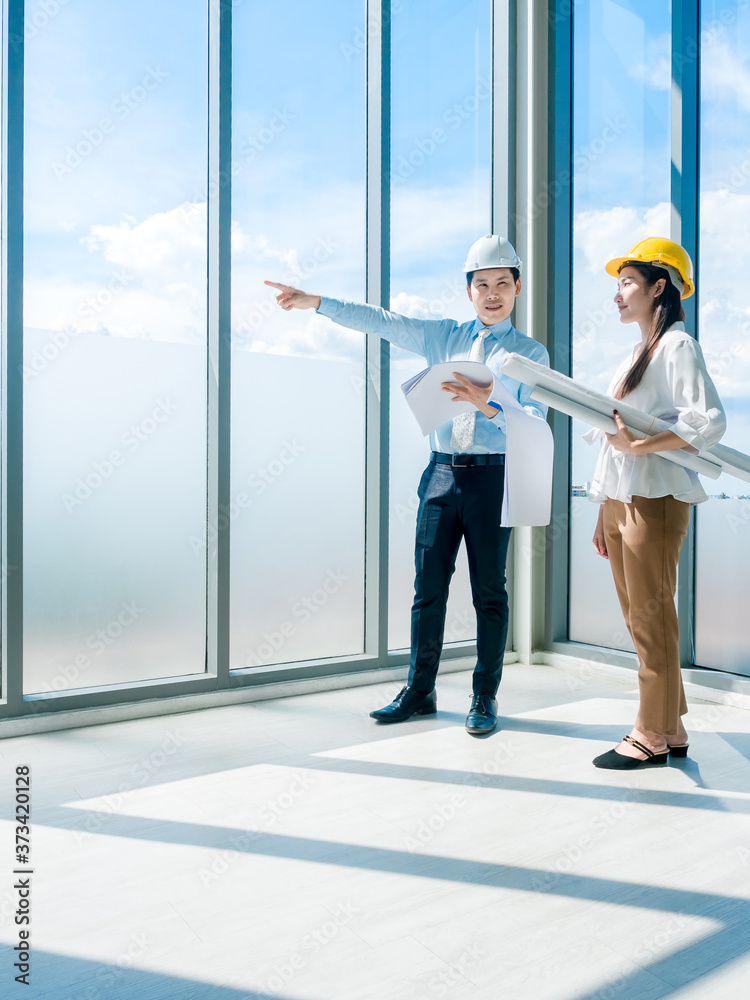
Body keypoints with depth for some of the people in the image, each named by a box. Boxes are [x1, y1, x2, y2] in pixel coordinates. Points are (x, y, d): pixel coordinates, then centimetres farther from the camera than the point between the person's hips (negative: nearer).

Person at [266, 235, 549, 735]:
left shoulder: (530, 351, 7)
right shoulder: (445, 336, 16)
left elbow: (534, 422, -6)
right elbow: (382, 321, 11)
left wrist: (488, 406, -24)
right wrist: (316, 301, 5)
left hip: (492, 475, -2)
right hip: (442, 471, 3)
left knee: (489, 590, 2)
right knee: (428, 585, 4)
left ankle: (485, 698, 15)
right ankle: (420, 691, 16)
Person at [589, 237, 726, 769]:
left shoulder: (677, 345, -4)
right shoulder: (635, 355, 22)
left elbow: (710, 421, -18)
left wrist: (638, 445, -21)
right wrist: (604, 515, 18)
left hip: (655, 498, -9)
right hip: (620, 499, 9)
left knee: (652, 617, -3)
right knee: (640, 619, 10)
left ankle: (654, 734, 8)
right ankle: (671, 727, 20)